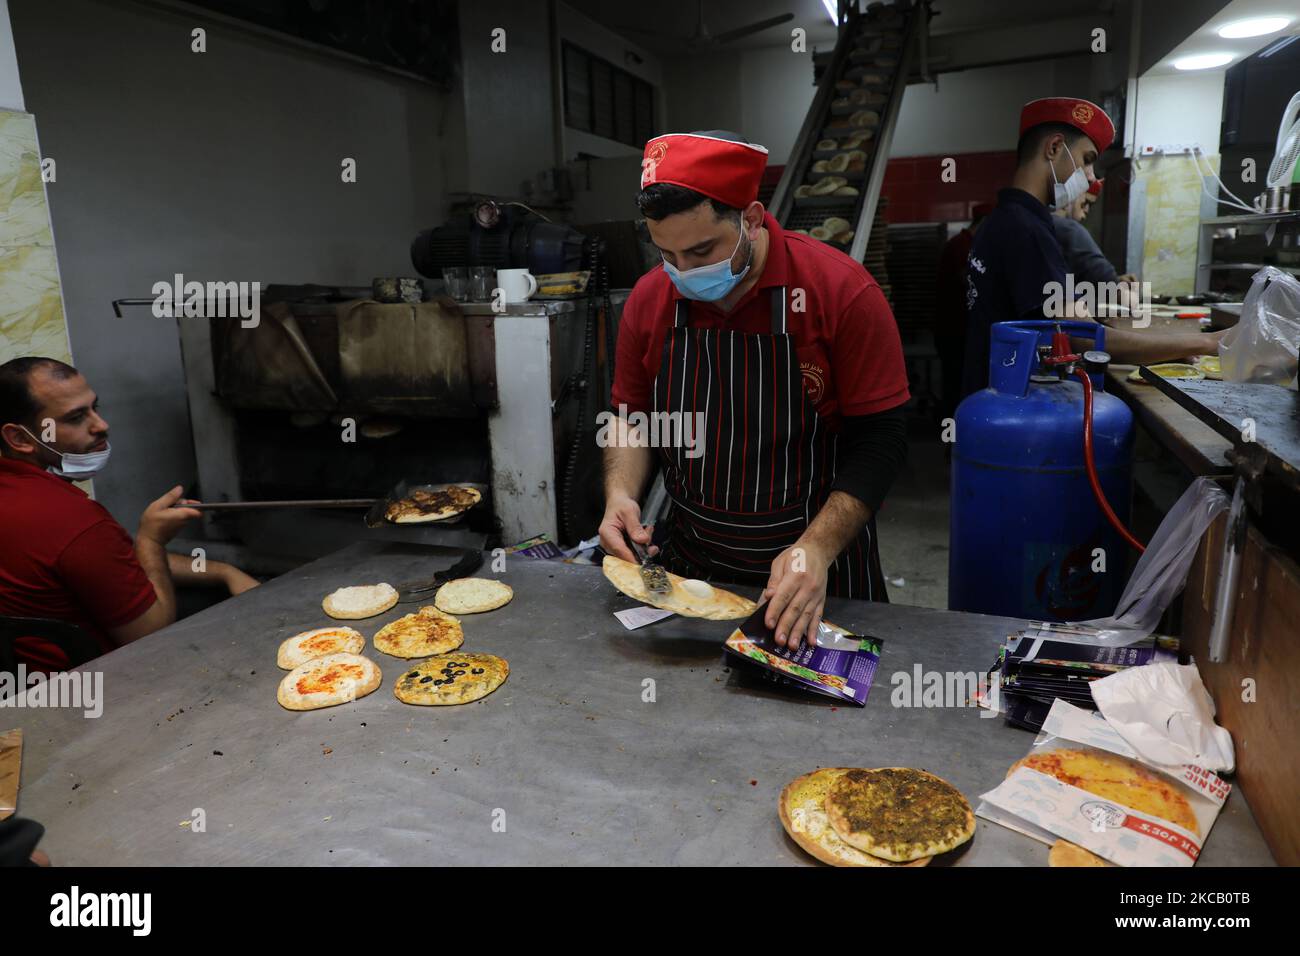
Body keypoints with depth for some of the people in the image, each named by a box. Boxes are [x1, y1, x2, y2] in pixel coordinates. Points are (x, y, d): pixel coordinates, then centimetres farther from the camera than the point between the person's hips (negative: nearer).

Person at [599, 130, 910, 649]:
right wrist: (619, 493, -12)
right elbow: (631, 418, 6)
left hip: (814, 570, -3)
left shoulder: (842, 290, -17)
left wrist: (817, 548, -26)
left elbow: (878, 439, -15)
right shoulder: (650, 297, -5)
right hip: (688, 563, 3)